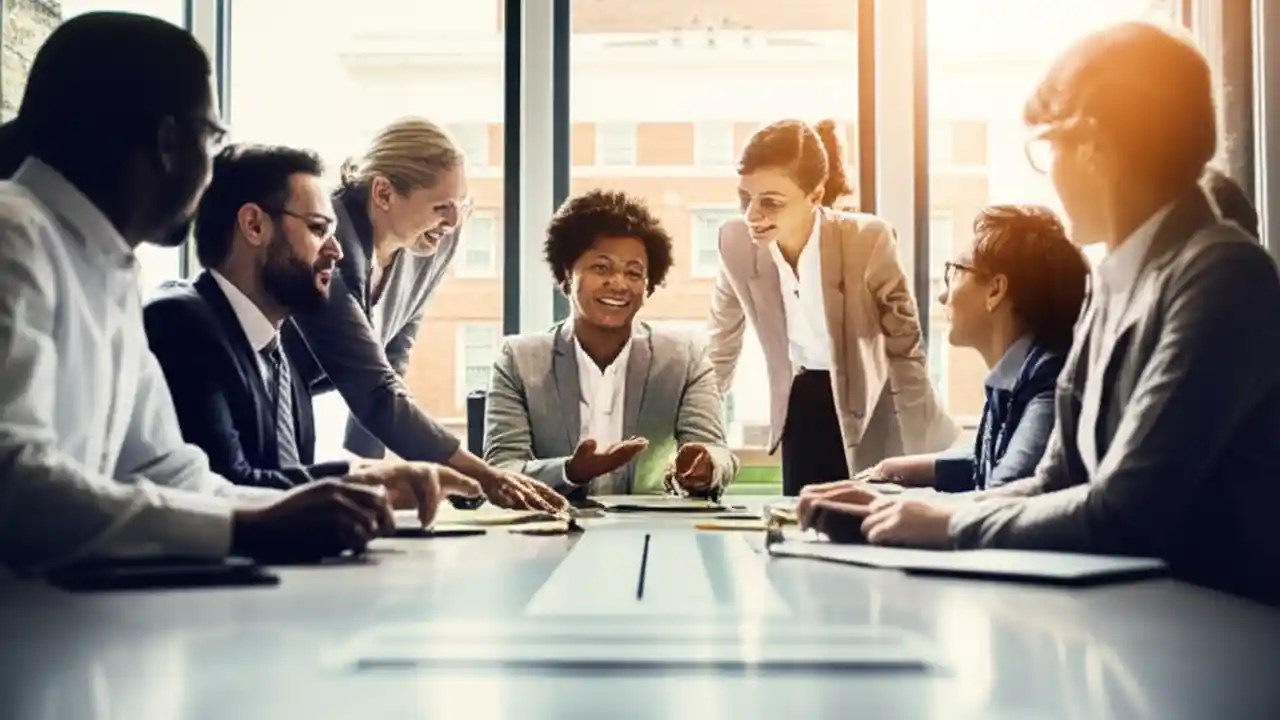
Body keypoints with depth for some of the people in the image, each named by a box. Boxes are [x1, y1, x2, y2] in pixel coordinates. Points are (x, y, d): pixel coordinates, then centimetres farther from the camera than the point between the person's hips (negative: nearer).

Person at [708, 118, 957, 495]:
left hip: (869, 407, -3)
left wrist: (927, 456, -17)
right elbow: (720, 350, 1)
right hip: (801, 407, 3)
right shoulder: (736, 243, -16)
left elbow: (905, 351, -17)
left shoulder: (867, 241, -26)